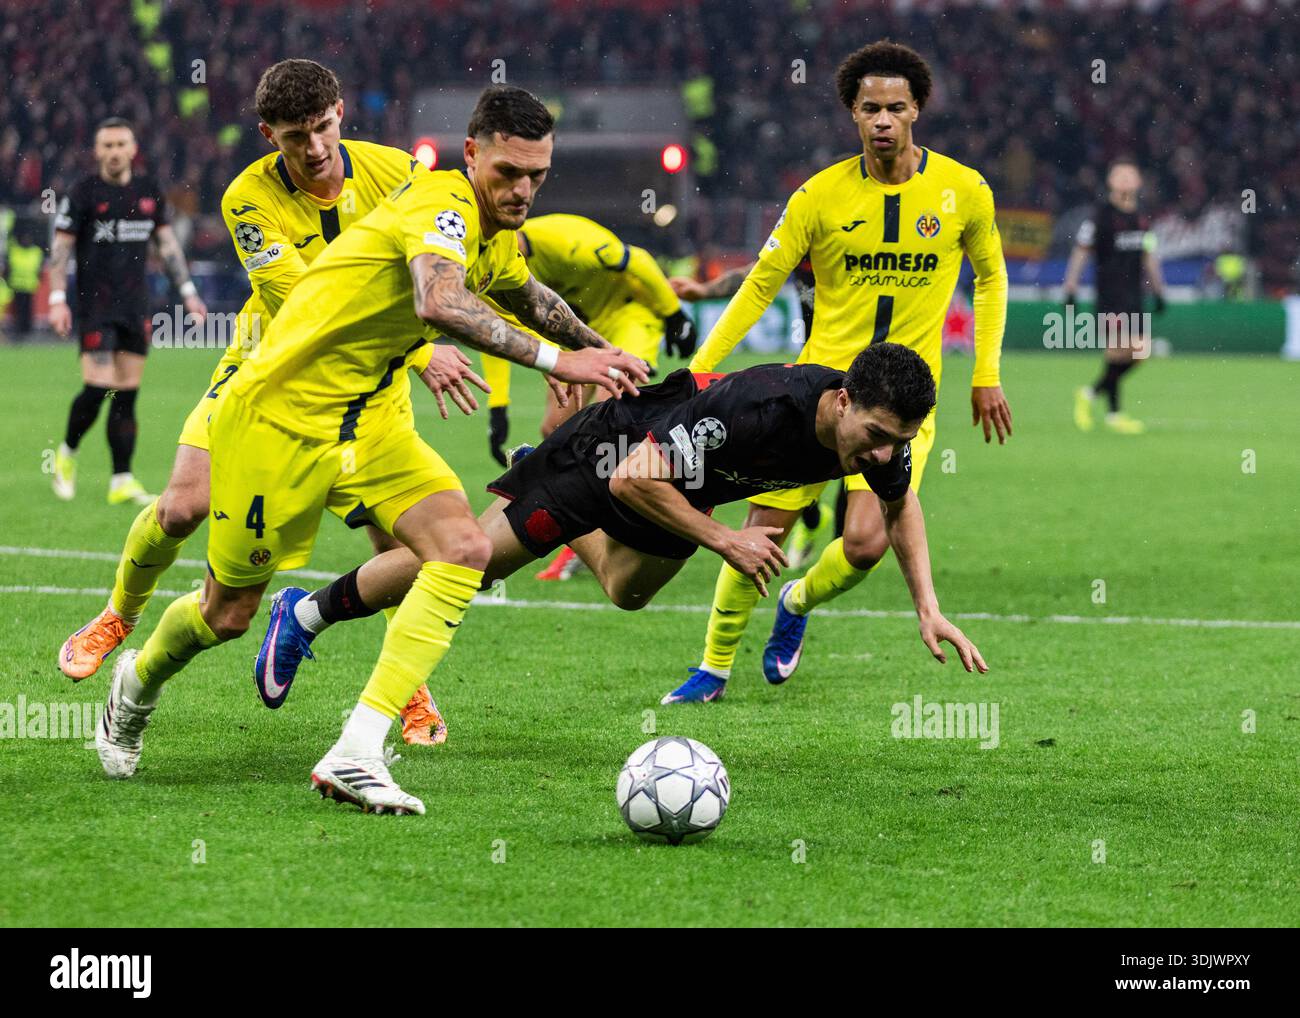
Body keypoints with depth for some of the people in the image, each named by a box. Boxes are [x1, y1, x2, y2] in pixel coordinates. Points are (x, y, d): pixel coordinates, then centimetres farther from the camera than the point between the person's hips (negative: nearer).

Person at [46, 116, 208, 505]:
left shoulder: (149, 192, 9)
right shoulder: (83, 192, -4)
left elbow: (167, 243, 18)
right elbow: (60, 247, -3)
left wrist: (187, 291, 13)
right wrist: (57, 300, -10)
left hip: (136, 308, 4)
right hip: (95, 308, -4)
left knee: (127, 395, 2)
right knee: (97, 389, -13)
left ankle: (122, 481, 3)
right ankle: (67, 454, 12)